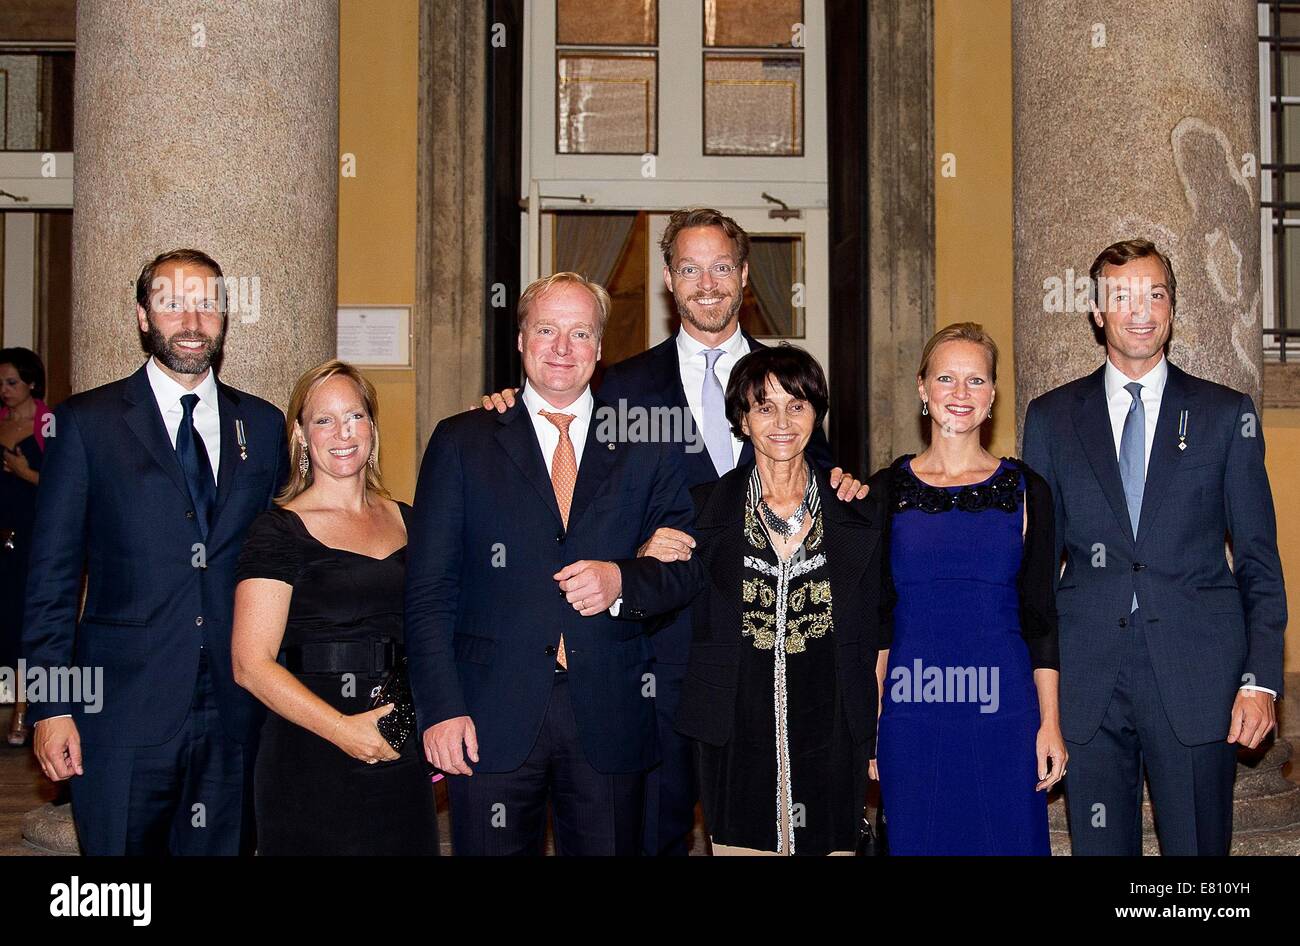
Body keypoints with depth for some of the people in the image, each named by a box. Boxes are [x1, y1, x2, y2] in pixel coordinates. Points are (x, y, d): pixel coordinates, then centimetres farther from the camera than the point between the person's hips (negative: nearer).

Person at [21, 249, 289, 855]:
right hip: (124, 711, -2)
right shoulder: (86, 423, 0)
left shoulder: (262, 425, 8)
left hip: (235, 713, 3)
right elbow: (51, 575, -1)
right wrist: (50, 707, -7)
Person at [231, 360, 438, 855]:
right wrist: (340, 728, -21)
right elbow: (251, 664, -13)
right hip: (311, 761, -5)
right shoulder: (279, 530, -7)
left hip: (401, 755, 5)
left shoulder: (406, 520, 10)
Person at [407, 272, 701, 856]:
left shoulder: (645, 448, 9)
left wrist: (622, 581, -13)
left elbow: (685, 571, 8)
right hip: (493, 719, -1)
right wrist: (441, 709, -8)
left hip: (609, 721, 1)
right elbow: (428, 591, 0)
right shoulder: (462, 442, 5)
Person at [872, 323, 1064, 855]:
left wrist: (1050, 724, 0)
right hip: (911, 719, 0)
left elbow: (1040, 616, 5)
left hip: (1004, 714, 0)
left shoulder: (1026, 490, 4)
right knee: (916, 843, 8)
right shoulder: (886, 490, 3)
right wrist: (866, 727, 1)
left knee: (1010, 841, 6)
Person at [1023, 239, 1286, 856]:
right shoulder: (1051, 417, 8)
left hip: (1196, 681, -1)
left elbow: (1259, 558, 5)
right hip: (1086, 681, 1)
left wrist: (1262, 677, -4)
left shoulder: (1227, 413, 6)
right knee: (1098, 847, 7)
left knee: (1198, 846, 5)